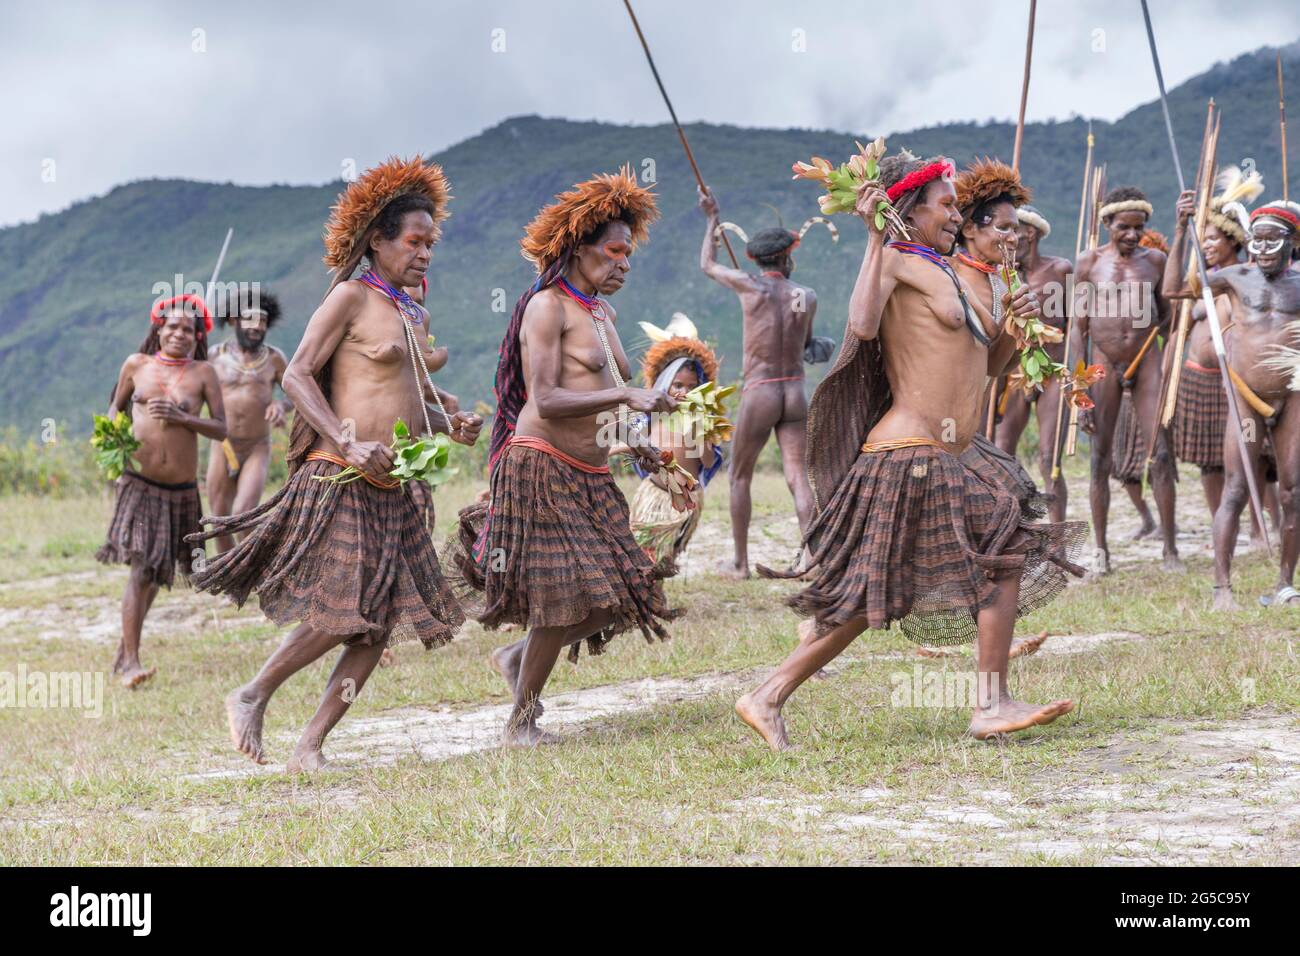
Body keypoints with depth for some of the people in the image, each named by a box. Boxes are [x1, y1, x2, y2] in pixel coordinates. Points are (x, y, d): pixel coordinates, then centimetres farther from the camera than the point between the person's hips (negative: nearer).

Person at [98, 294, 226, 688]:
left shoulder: (203, 373, 1)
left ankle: (125, 650, 27)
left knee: (155, 573, 12)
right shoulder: (136, 364, 6)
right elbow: (117, 405, 20)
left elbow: (221, 429, -2)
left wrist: (180, 418, -15)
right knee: (142, 569, -13)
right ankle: (130, 662, -12)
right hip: (139, 482, -1)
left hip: (181, 491, 2)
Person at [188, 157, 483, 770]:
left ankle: (310, 748, 4)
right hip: (341, 483, -8)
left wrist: (451, 428, 6)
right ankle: (251, 697, 7)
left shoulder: (415, 317, 20)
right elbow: (297, 375, -9)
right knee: (339, 614, -14)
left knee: (379, 625, 0)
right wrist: (348, 446, -20)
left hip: (392, 491, 8)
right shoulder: (351, 296, -3)